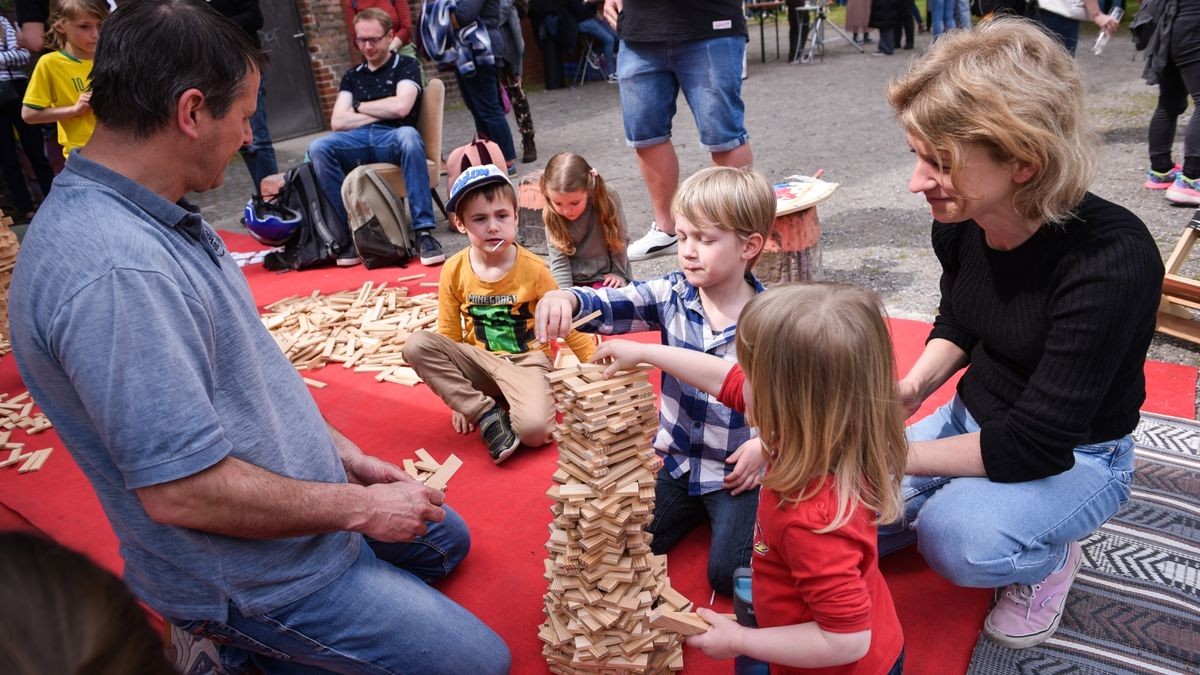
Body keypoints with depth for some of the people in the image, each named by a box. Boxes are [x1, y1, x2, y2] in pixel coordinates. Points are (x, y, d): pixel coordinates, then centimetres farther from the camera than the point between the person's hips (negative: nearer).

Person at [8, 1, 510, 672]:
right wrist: (359, 507, -20)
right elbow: (182, 489, -31)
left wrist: (341, 450, 8)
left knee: (445, 538, 28)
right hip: (252, 575, -9)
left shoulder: (160, 220, 0)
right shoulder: (117, 272, -32)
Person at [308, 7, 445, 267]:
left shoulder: (406, 65, 11)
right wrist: (381, 112, 0)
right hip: (359, 142, 3)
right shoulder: (351, 76, 22)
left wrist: (359, 107, 7)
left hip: (393, 139, -3)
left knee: (409, 136, -39)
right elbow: (337, 122, 8)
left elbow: (400, 107, -7)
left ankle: (423, 231, -41)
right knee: (318, 147, -27)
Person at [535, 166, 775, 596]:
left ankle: (727, 510, 19)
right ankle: (696, 508, 22)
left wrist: (766, 442, -19)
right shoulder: (673, 295, -8)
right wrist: (567, 299, -42)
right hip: (676, 459, 4)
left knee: (728, 575, -12)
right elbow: (611, 307, -22)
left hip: (739, 471, -3)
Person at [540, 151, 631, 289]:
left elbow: (620, 240, -6)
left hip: (604, 274, -2)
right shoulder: (551, 215, -14)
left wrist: (618, 273, -3)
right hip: (571, 277, 2)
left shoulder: (608, 199, -19)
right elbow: (558, 260, -11)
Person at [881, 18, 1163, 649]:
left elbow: (1034, 444, -29)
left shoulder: (1112, 260, -31)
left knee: (957, 535, -33)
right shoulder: (959, 221, -12)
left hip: (1074, 455, -5)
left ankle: (1051, 555, 1)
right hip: (976, 423, 6)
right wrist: (911, 389, -12)